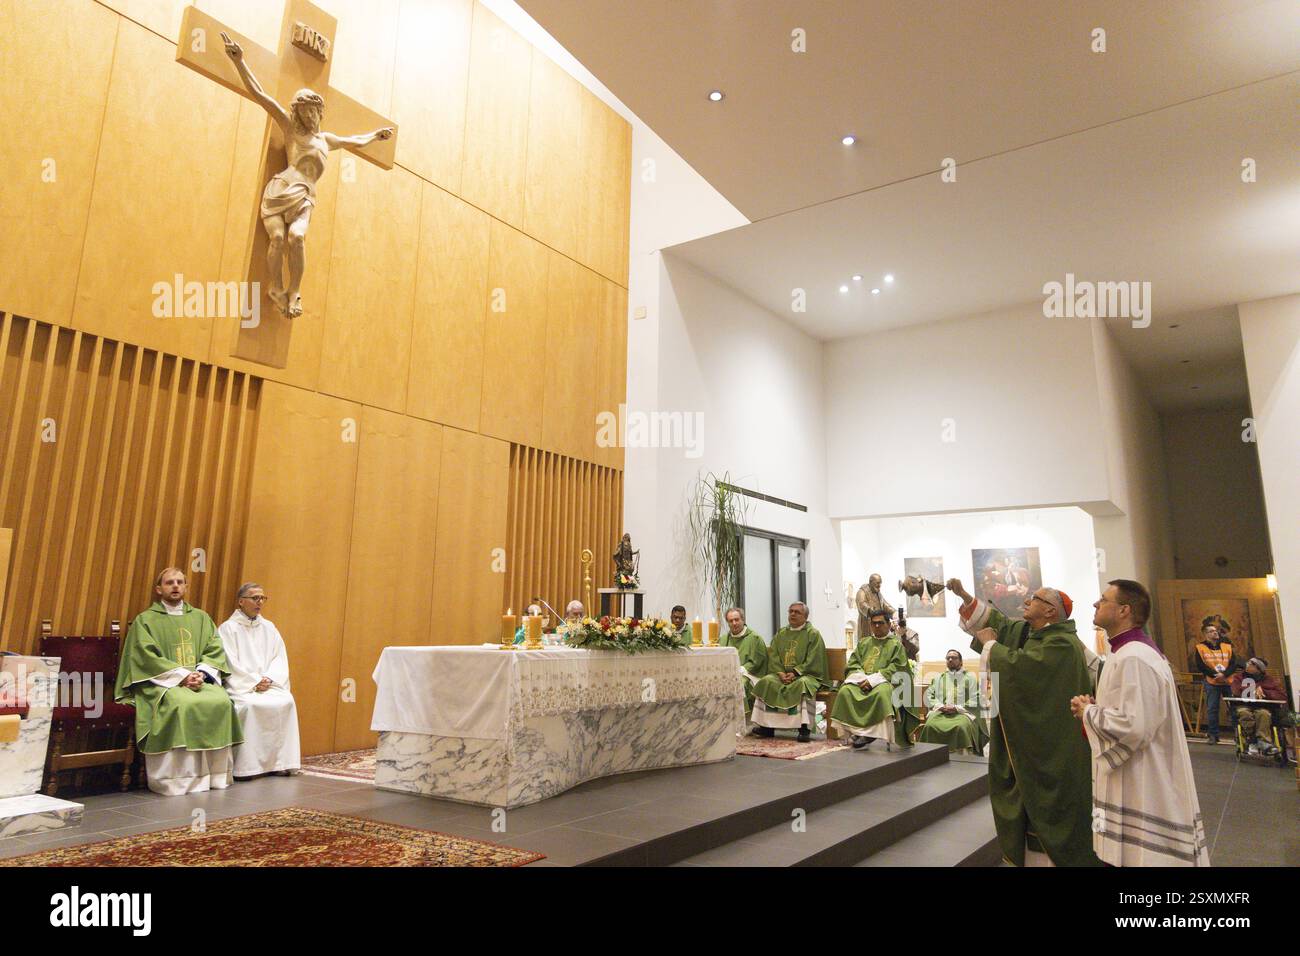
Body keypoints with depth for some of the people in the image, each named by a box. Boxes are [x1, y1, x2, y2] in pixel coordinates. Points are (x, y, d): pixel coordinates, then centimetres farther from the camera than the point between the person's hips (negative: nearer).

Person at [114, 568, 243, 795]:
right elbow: (147, 657, -6)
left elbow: (215, 650, 9)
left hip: (199, 679, 3)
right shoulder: (145, 620, 7)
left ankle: (215, 774, -19)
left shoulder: (200, 618, 18)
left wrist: (201, 673, -11)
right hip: (160, 681, -3)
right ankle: (181, 777, -28)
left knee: (221, 701, -27)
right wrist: (182, 674, -17)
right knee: (183, 704, -35)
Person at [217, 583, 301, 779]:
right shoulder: (228, 628, 1)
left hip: (269, 686, 4)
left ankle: (280, 762, -19)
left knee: (286, 701, -24)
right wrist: (254, 682, -15)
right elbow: (230, 664, -7)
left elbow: (280, 659, 9)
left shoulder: (268, 627, 15)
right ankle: (246, 765, -26)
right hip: (240, 687, -4)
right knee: (250, 705, -34)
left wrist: (269, 679, -9)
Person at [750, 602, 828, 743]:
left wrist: (795, 673, -18)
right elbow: (773, 657, 9)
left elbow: (812, 661, -8)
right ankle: (767, 726, -21)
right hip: (782, 674, 4)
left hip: (807, 674, -4)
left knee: (802, 684, -37)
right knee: (766, 681, -23)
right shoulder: (781, 634, 17)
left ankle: (804, 728, -32)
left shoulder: (813, 634, 2)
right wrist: (780, 673, -10)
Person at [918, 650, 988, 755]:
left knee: (961, 726, -37)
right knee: (930, 726, -30)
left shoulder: (970, 677, 13)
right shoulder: (938, 678, 21)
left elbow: (976, 699, 2)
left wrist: (957, 708, -11)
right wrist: (940, 706, -8)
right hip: (940, 711, 2)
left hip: (963, 712, -2)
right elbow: (928, 695, 12)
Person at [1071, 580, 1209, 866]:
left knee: (1131, 857, 0)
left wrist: (1089, 712, -14)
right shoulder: (1133, 652, 13)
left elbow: (1133, 726, -29)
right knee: (1126, 853, 18)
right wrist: (1096, 707, 5)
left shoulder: (1133, 658, -22)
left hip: (1139, 792, -10)